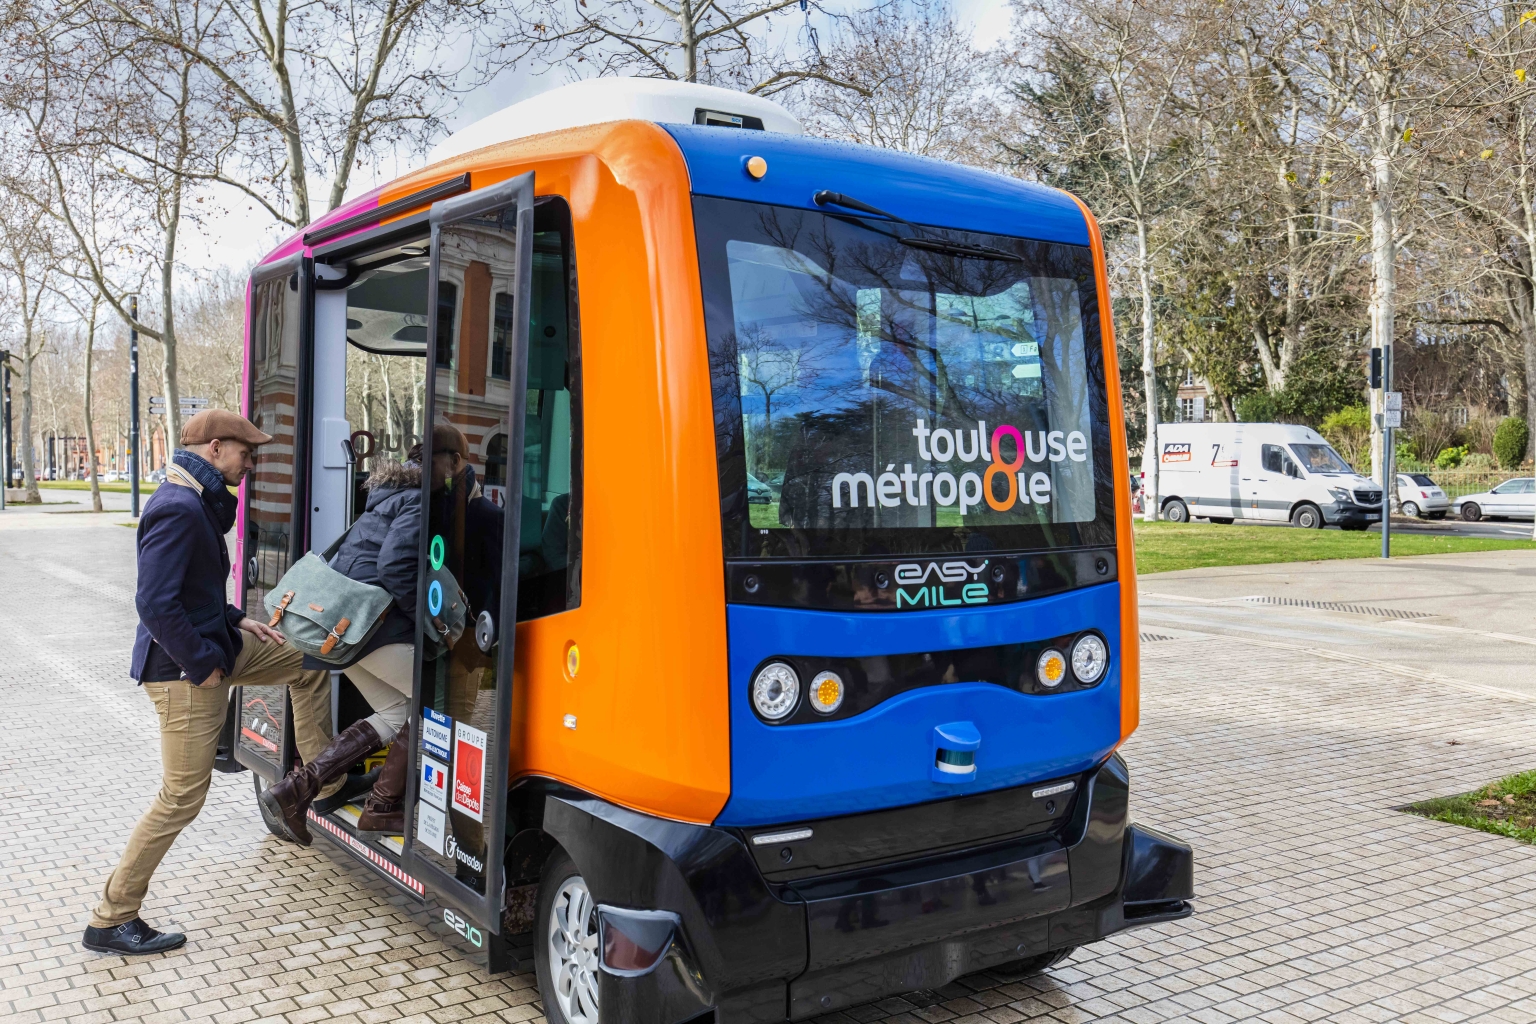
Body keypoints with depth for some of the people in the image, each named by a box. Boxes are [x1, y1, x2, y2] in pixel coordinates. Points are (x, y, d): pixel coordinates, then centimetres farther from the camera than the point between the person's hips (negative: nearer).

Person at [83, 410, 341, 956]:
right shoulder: (177, 510, -23)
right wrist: (205, 663, -21)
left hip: (215, 644, 10)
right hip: (185, 667, -10)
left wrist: (237, 621, 10)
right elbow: (156, 604, -29)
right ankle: (111, 920, 12)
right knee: (182, 796, -2)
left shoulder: (200, 501, 9)